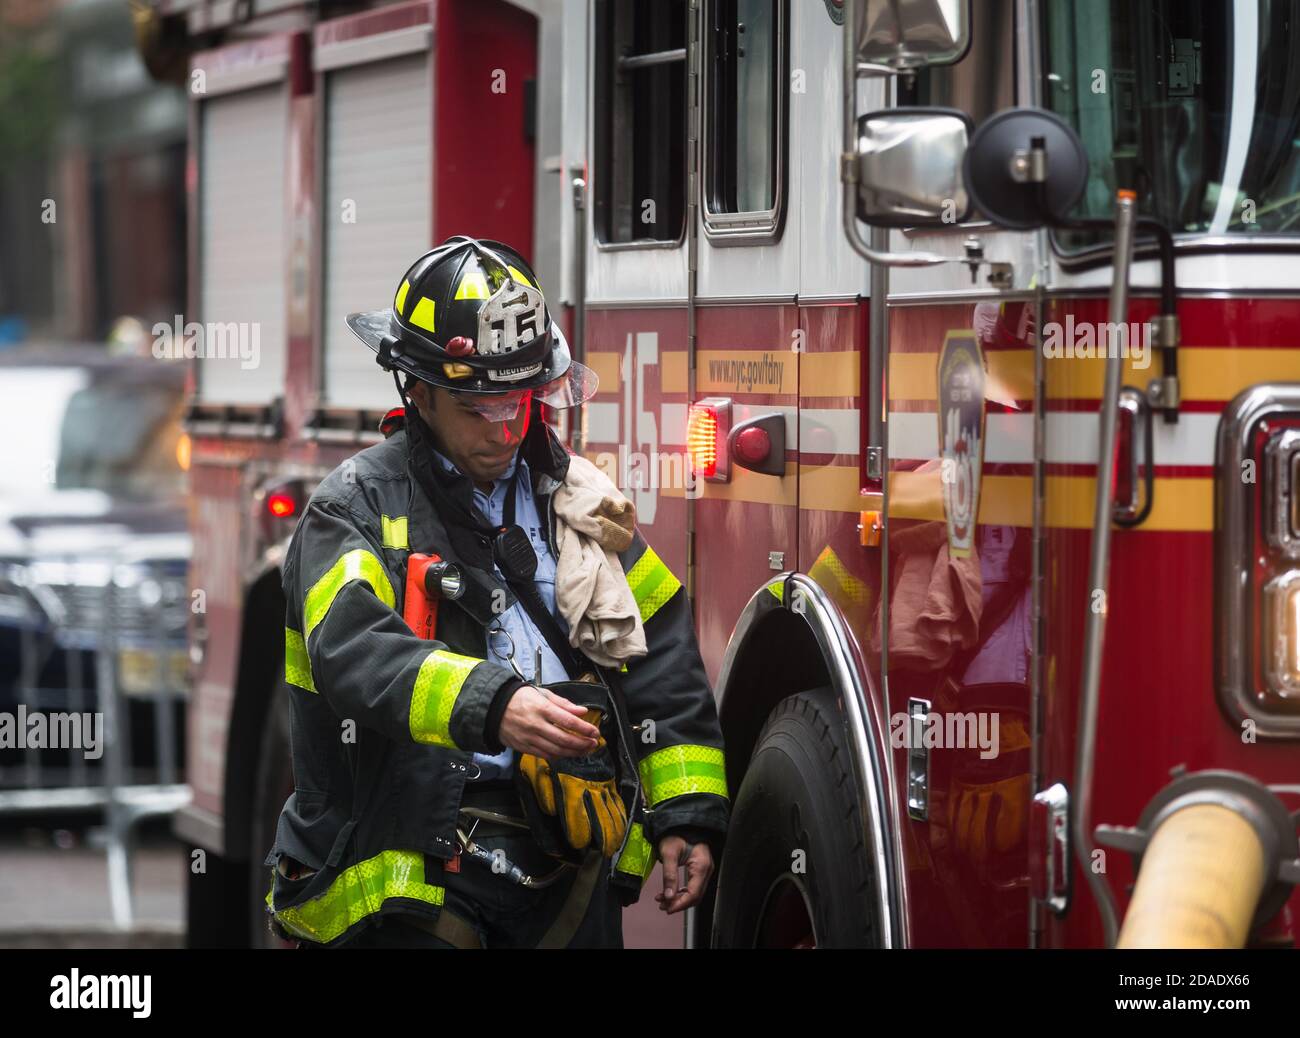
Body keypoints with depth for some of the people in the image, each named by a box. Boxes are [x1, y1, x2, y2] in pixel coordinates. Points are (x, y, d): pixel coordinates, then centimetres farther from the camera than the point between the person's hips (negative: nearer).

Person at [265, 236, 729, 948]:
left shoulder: (573, 498, 14)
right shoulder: (359, 508, -3)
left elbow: (662, 666, 14)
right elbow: (354, 651, -21)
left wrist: (688, 812, 4)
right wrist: (491, 707, -36)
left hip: (568, 869, 5)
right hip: (417, 856, -5)